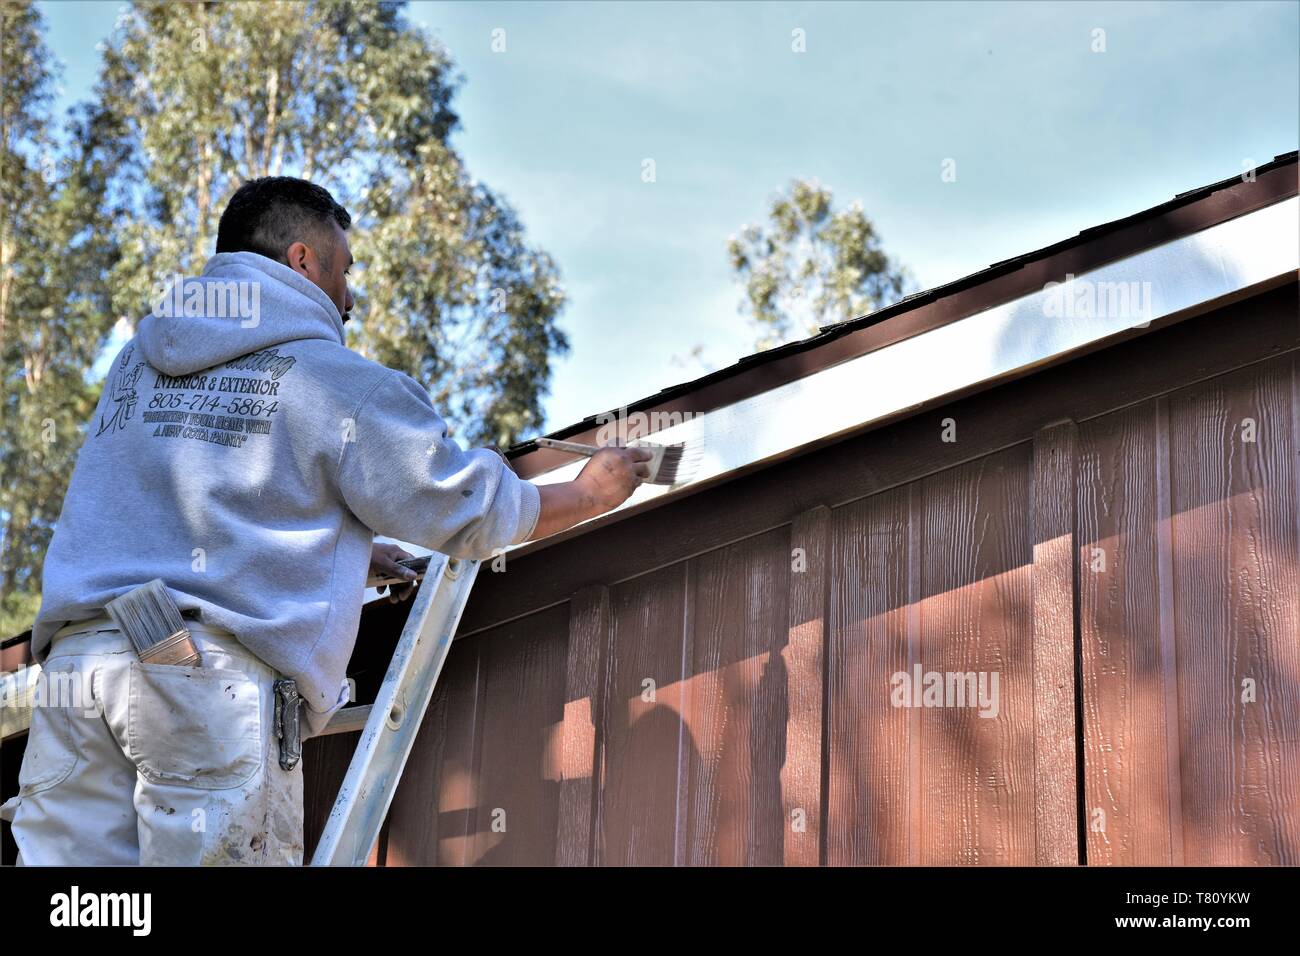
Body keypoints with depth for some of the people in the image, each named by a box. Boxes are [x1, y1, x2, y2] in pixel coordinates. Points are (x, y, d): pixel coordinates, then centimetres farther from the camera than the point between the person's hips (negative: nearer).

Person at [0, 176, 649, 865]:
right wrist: (593, 492, 29)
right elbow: (470, 509, 10)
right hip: (218, 678, -5)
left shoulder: (135, 362, 22)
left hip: (73, 661, 6)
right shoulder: (335, 380, 3)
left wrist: (349, 554, 42)